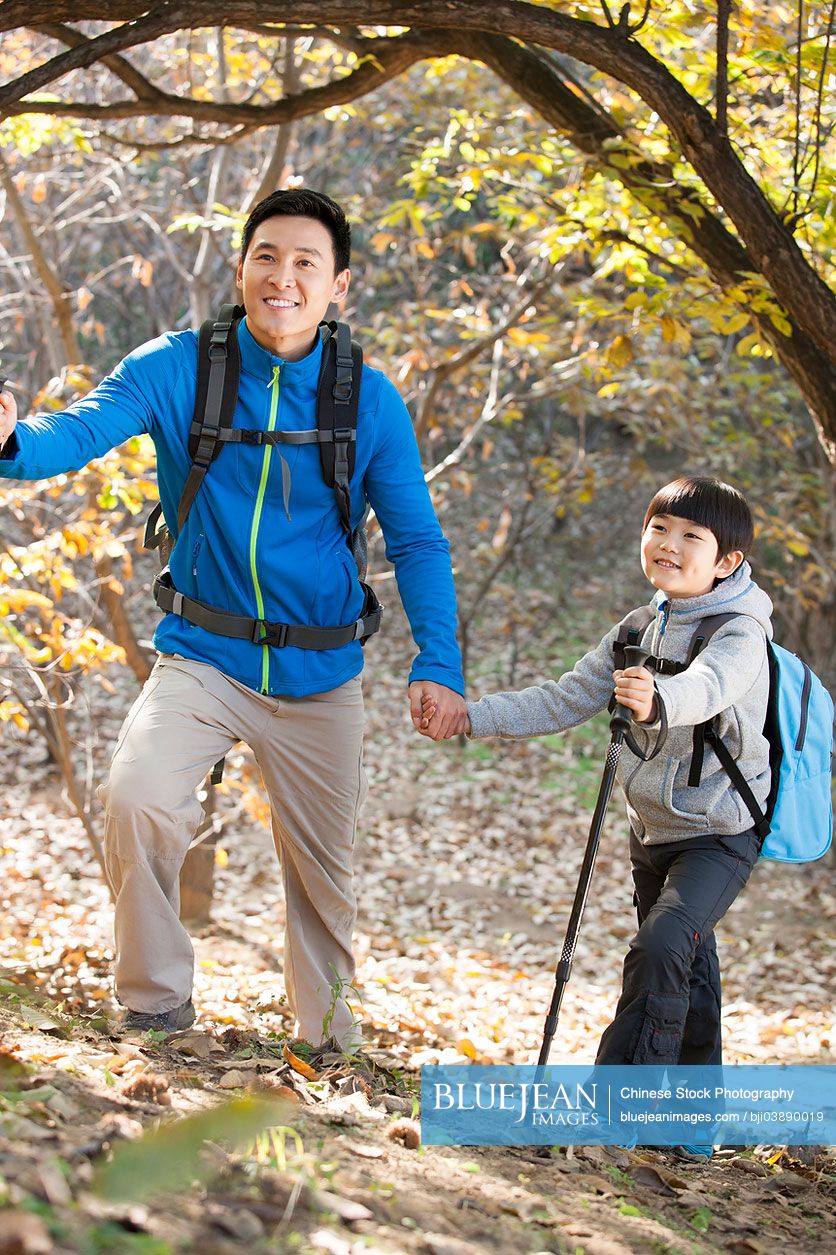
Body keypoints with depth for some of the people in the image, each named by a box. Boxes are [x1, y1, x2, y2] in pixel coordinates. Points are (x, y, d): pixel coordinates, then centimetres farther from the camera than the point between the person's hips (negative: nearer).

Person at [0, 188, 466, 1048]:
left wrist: (438, 661, -16)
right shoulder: (178, 368, -7)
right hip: (203, 657, -1)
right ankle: (156, 1000, -4)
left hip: (318, 676, 2)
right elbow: (85, 426, -22)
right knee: (135, 797, -27)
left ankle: (327, 1035, 39)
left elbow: (416, 540, -2)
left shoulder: (369, 401, -4)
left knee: (322, 865, 13)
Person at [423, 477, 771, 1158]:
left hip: (721, 834, -7)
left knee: (661, 946, -25)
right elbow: (562, 702, 7)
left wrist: (658, 699, -62)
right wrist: (471, 716, -3)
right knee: (688, 975, 16)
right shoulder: (635, 636, 5)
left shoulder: (741, 631, -17)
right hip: (654, 830, 7)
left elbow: (708, 686, -40)